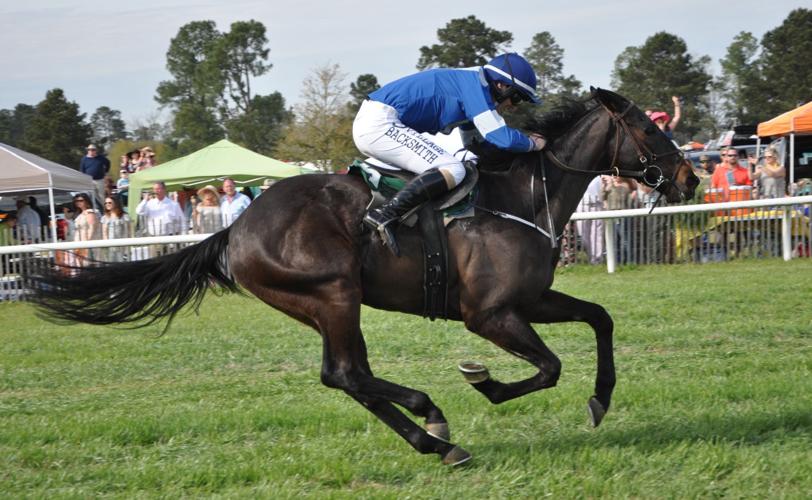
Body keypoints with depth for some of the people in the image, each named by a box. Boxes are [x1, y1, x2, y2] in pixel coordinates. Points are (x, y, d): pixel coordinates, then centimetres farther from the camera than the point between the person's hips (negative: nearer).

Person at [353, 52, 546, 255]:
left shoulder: (466, 82, 21)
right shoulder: (475, 85, -10)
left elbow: (475, 143, 31)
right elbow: (501, 138, -17)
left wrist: (523, 139, 25)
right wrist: (532, 144, 2)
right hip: (379, 125, -11)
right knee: (453, 171, -20)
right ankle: (385, 216, -28)